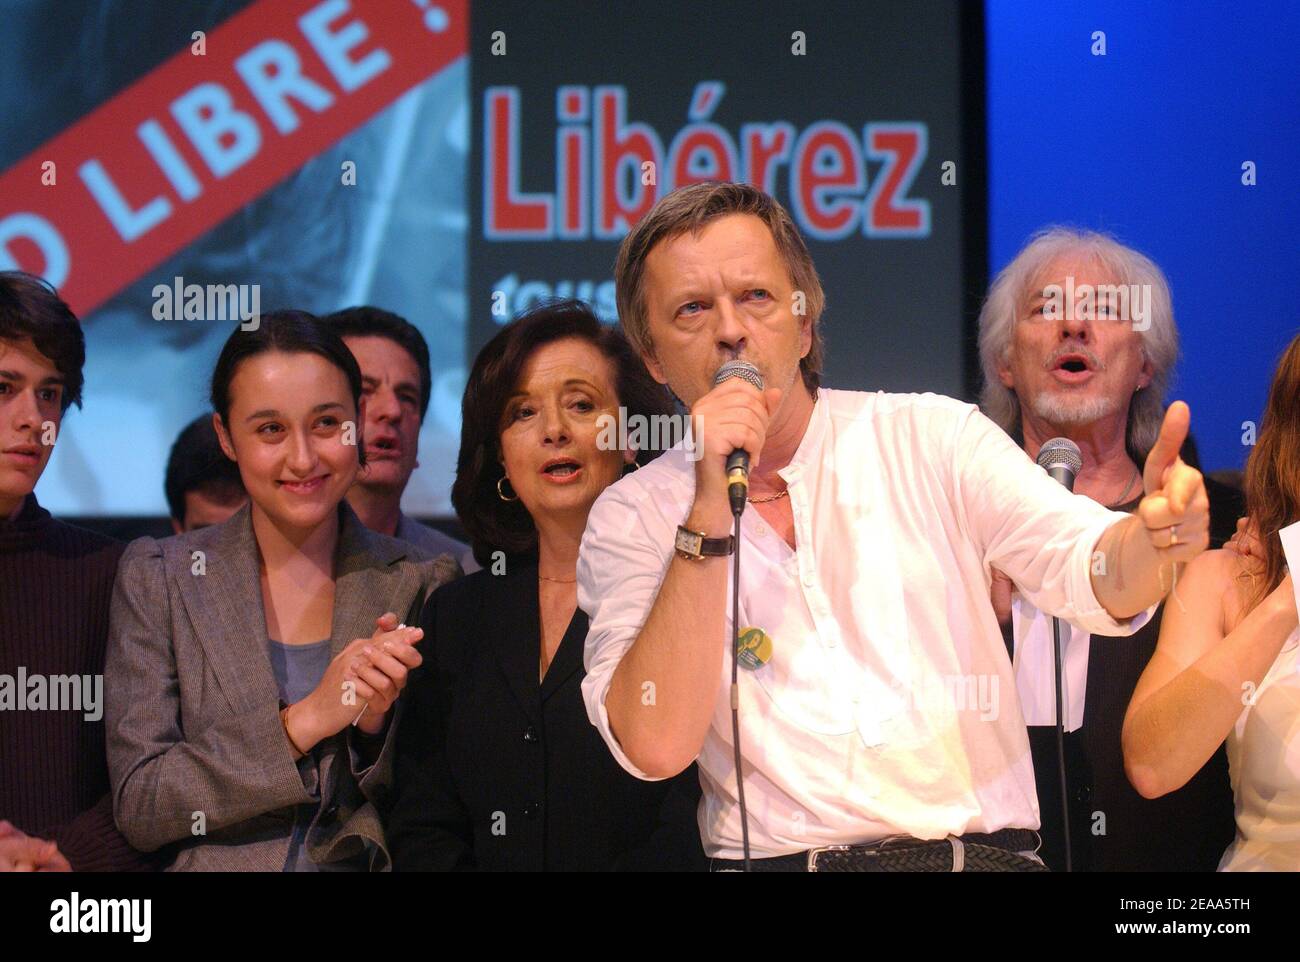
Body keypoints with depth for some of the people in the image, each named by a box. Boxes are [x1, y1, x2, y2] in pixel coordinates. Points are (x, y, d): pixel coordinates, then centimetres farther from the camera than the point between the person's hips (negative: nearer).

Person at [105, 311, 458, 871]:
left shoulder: (422, 586, 3)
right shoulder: (155, 578, 2)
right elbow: (137, 809, -5)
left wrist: (374, 720, -13)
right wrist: (304, 720, -14)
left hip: (364, 866, 0)